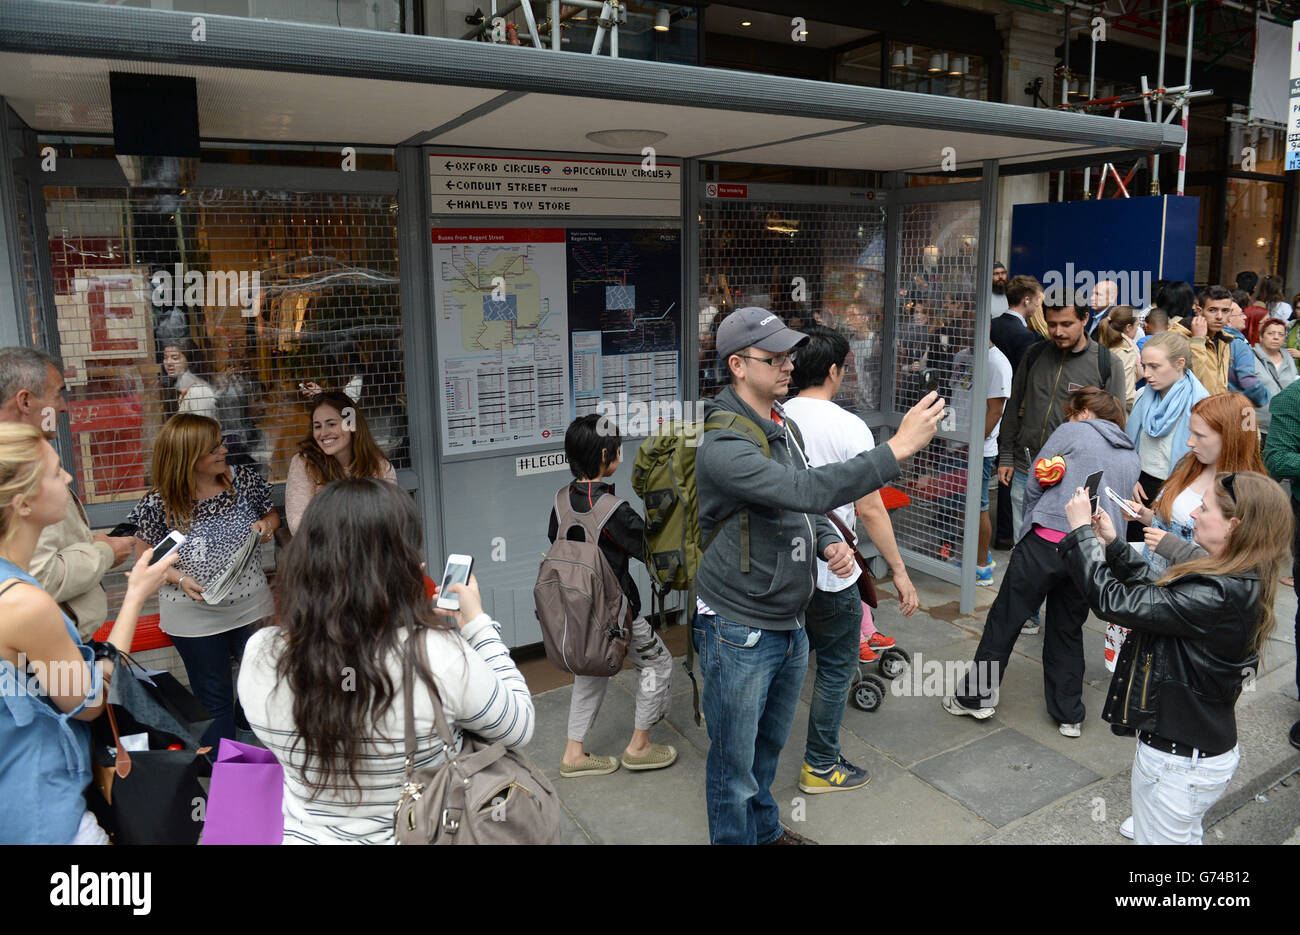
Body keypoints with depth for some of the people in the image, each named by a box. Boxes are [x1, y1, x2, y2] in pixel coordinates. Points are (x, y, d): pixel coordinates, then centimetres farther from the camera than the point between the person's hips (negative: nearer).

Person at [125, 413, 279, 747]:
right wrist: (179, 578, -20)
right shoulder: (158, 504, -13)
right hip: (194, 616, -3)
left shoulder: (244, 480, -6)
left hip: (251, 606, 3)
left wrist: (268, 525, -11)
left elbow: (271, 514, 12)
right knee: (215, 700, 9)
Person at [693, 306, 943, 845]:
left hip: (790, 625, 9)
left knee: (770, 745, 27)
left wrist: (829, 543, -3)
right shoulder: (723, 447, -24)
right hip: (739, 633, -8)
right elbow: (808, 490, -36)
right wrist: (899, 447, -36)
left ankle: (765, 829, 48)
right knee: (735, 764, 9)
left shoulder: (782, 424, 7)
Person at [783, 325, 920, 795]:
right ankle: (821, 766, 25)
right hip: (831, 576, -5)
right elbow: (871, 511, -16)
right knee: (835, 669, 12)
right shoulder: (848, 427, -16)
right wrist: (900, 572, -7)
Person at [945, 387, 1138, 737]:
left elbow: (1034, 485, 3)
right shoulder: (1132, 457, 20)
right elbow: (1121, 510, 21)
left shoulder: (1071, 433, 4)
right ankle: (1069, 715, 23)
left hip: (1049, 540, -6)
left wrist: (1029, 527, 14)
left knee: (1006, 617, 4)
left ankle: (977, 695, 11)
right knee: (1068, 630, 17)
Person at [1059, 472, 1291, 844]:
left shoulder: (1218, 597, -32)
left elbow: (1115, 602, -30)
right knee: (1185, 837, 29)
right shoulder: (1240, 584, -2)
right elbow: (1157, 588, 11)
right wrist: (1113, 544, 5)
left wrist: (1080, 531, -20)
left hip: (1177, 763, -9)